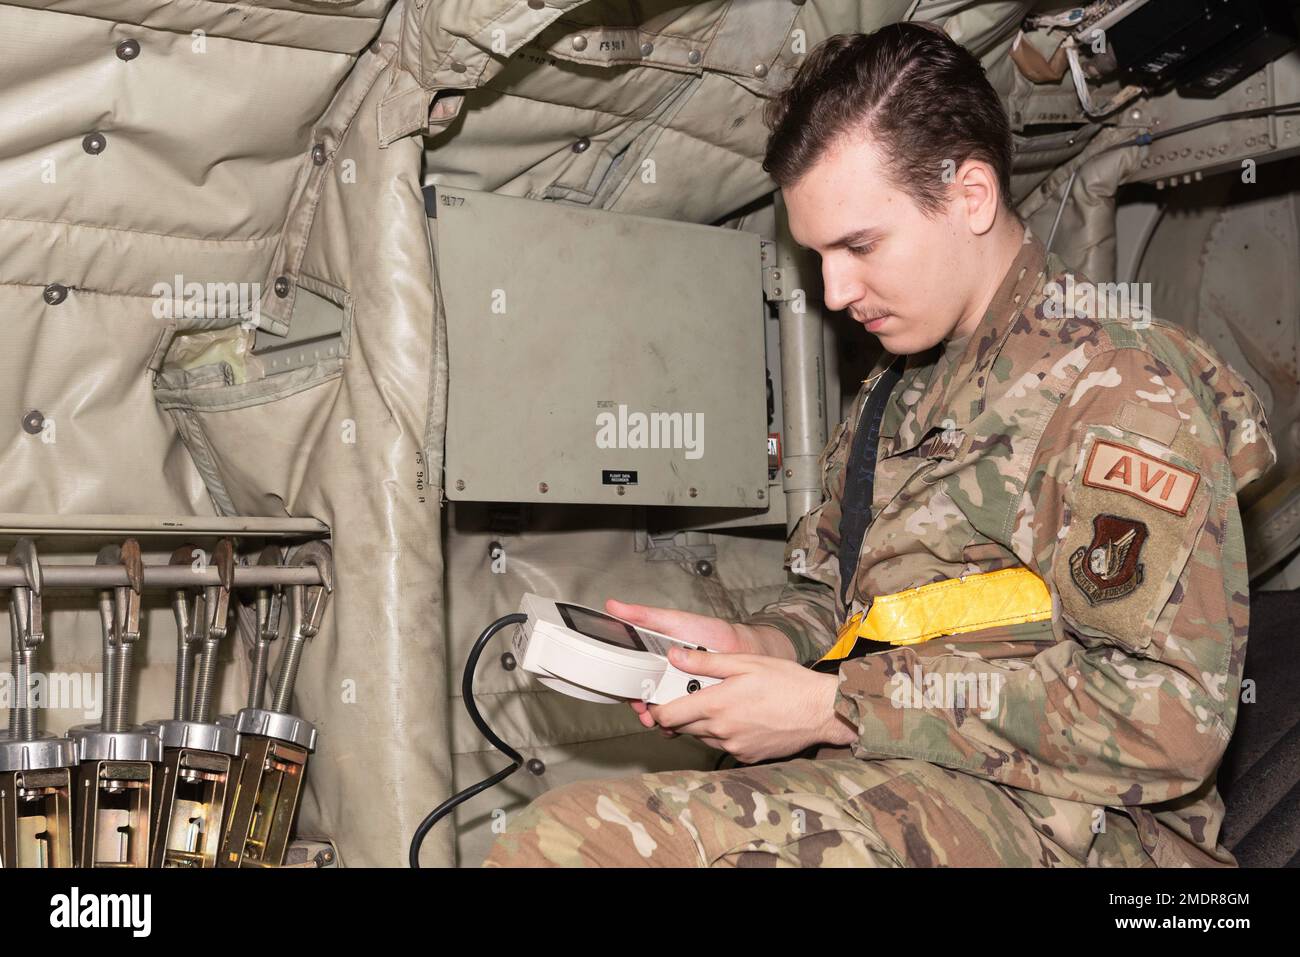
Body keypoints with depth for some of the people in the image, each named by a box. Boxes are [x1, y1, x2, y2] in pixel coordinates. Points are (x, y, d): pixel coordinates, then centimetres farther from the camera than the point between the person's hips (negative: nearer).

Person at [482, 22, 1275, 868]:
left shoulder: (1125, 385, -7)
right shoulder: (892, 396, 19)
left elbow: (1166, 712, -17)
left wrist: (835, 707, -16)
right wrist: (756, 642, 5)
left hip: (1056, 821, -7)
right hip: (880, 787, 8)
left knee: (571, 837, -28)